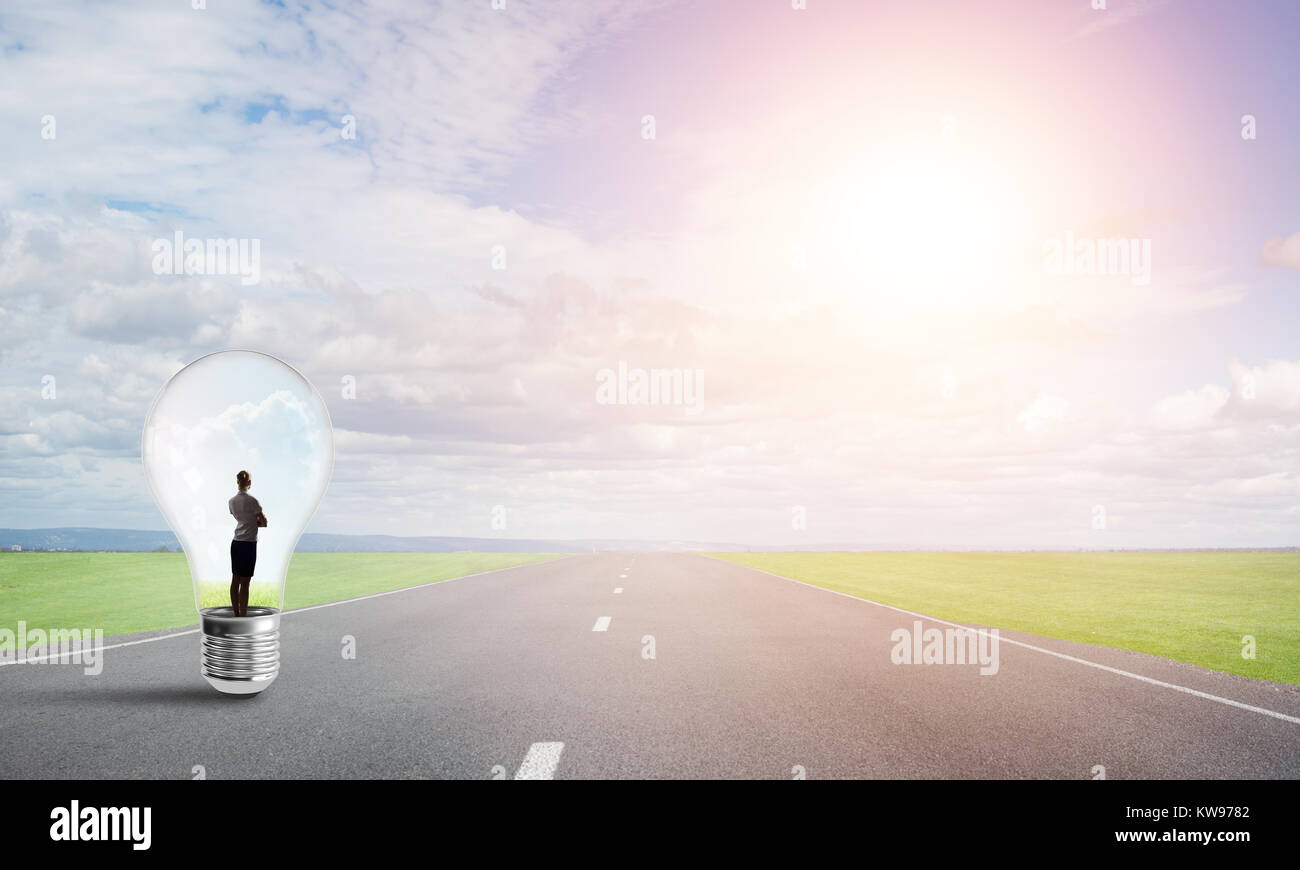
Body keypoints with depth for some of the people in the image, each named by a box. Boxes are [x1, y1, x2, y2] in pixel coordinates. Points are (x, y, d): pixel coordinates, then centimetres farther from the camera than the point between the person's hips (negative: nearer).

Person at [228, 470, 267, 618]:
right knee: (244, 583, -4)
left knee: (235, 580, 10)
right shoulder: (251, 501, -14)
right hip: (248, 544, -7)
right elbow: (264, 523, -8)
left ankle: (236, 614, 16)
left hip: (235, 543, 7)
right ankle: (243, 616, -2)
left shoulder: (232, 501, 7)